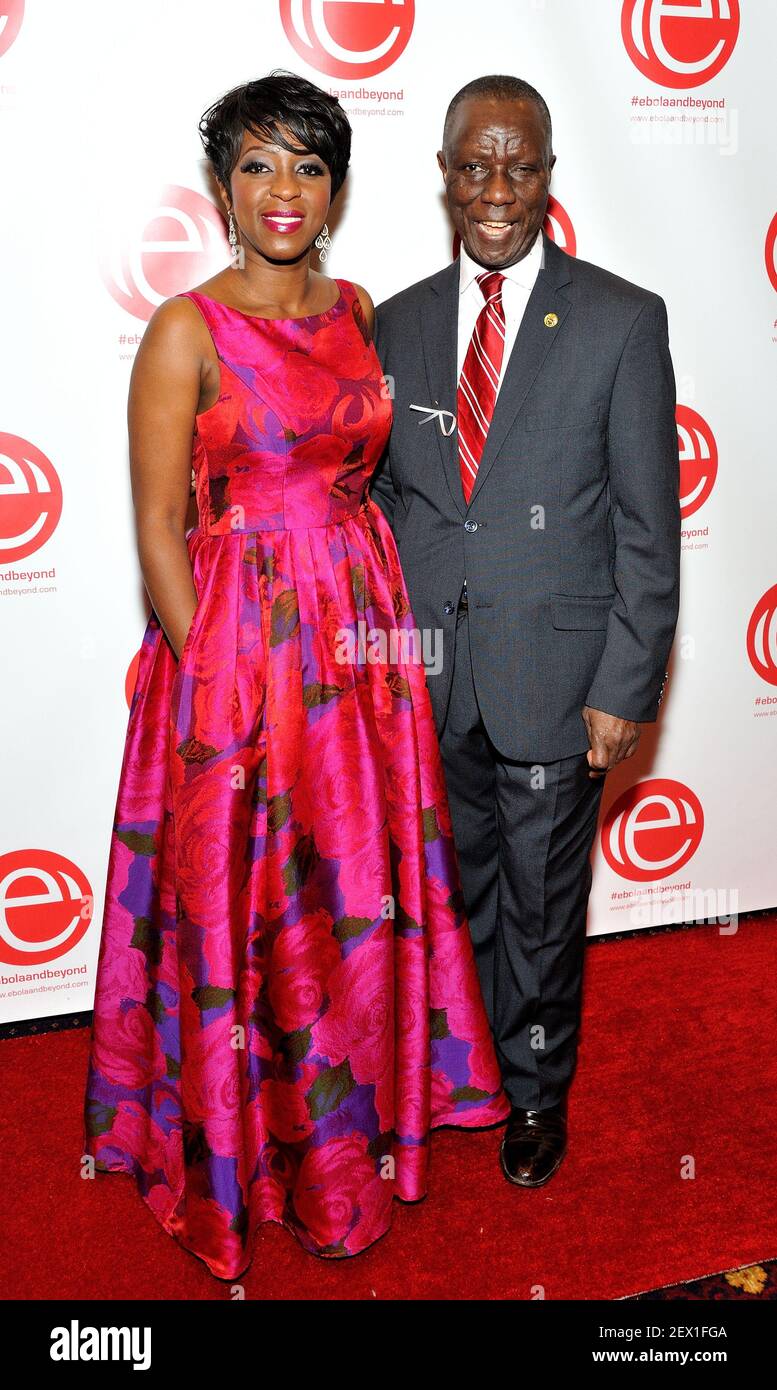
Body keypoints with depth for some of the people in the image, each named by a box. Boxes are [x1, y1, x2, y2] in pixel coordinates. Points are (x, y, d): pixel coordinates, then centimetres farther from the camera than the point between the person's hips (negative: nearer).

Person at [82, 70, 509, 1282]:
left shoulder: (357, 310, 7)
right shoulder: (187, 331, -10)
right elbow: (159, 526, -10)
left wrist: (380, 620, 10)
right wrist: (212, 678, -12)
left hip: (364, 635, 5)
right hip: (239, 640, -5)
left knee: (363, 886, 15)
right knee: (251, 902, 7)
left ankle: (362, 1104, 39)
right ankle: (251, 1143, 30)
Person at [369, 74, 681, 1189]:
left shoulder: (624, 321, -5)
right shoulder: (399, 323, 6)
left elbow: (648, 524, -6)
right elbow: (383, 497, 11)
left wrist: (625, 689, -10)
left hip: (553, 673, -3)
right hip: (427, 677, 3)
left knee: (542, 902, 11)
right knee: (454, 894, 17)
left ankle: (537, 1092, 34)